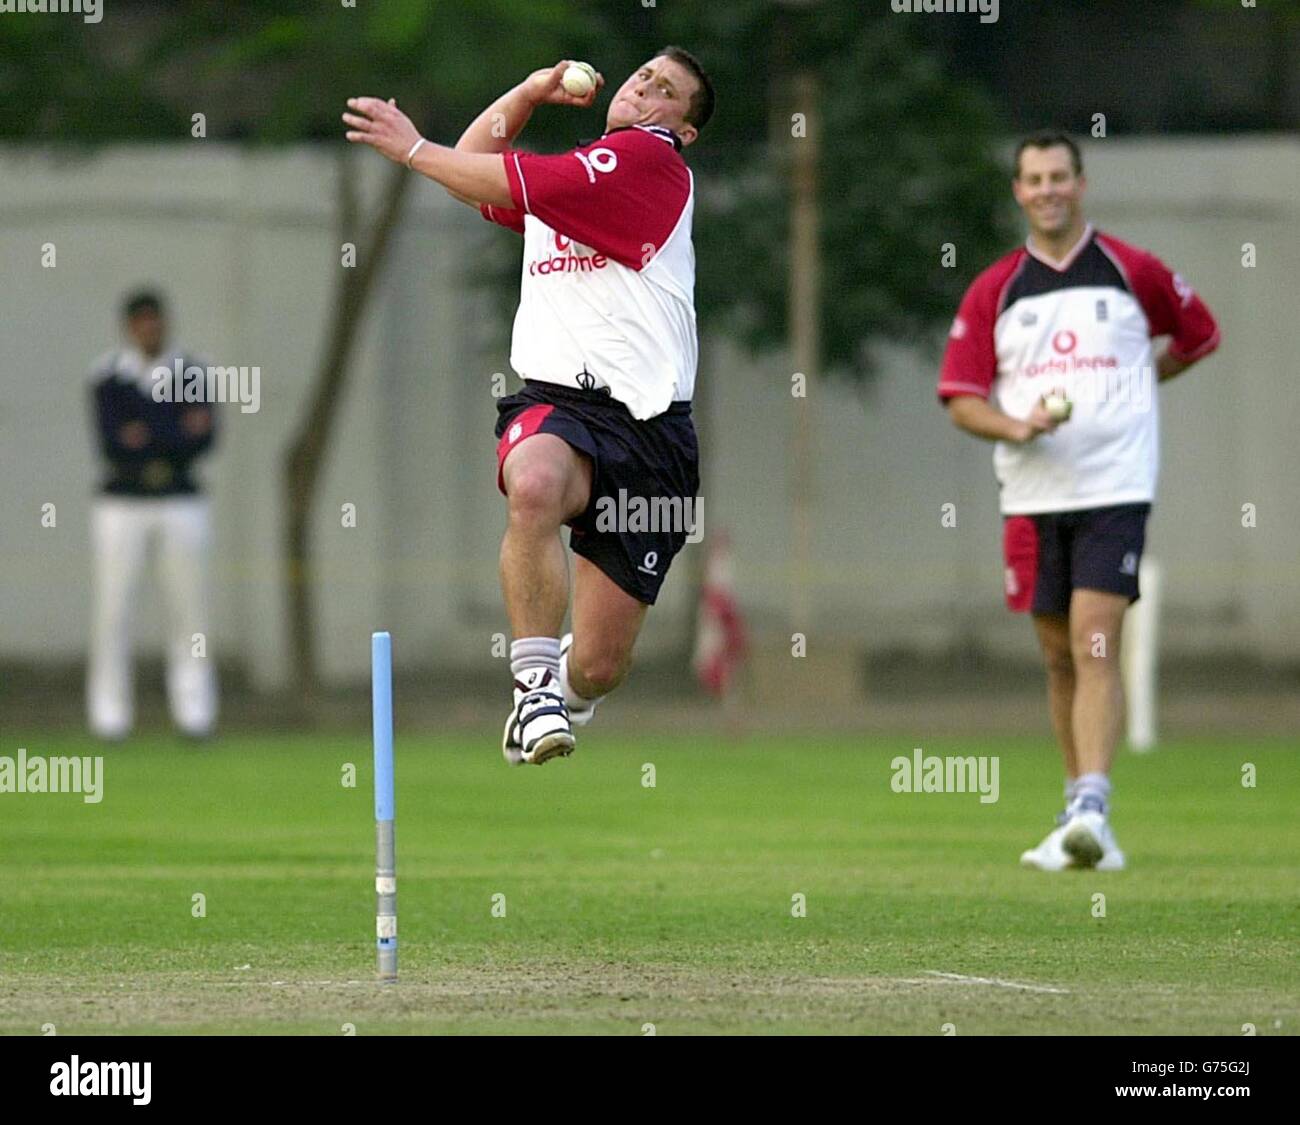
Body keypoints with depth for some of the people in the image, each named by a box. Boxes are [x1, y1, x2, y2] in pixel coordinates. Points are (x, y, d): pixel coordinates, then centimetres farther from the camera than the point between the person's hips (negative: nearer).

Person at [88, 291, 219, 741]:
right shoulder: (108, 378, -3)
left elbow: (205, 440, -9)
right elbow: (110, 444, -15)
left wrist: (149, 439, -21)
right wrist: (180, 434, -21)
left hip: (181, 505, 2)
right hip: (121, 506, -2)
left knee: (189, 611, -2)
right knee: (112, 609, -6)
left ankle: (194, 715, 2)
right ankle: (109, 715, -1)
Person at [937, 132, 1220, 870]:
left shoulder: (1134, 273, 3)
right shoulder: (993, 291, 6)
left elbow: (1200, 335, 19)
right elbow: (961, 398, 3)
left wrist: (1134, 385, 13)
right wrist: (1016, 426, -15)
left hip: (1115, 490, -3)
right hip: (1032, 497, 3)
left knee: (1095, 648, -15)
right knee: (1060, 659, 8)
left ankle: (1092, 810, -22)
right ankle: (1079, 822, 17)